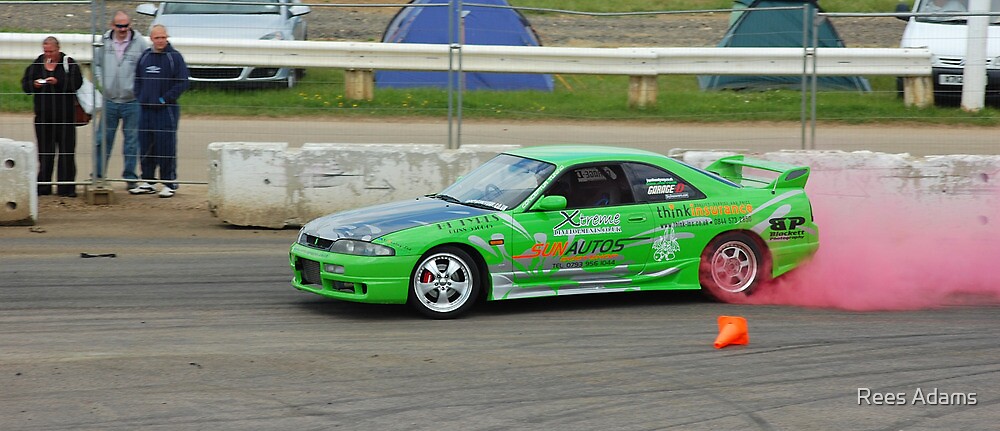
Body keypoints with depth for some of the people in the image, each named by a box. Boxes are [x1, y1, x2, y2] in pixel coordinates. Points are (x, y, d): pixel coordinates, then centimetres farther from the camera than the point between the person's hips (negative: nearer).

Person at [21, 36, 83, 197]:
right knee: (45, 152, 8)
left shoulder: (69, 64, 0)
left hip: (65, 116, -3)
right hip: (43, 116, 3)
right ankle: (43, 186, 14)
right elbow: (25, 84, 12)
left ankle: (66, 187, 1)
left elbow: (76, 82, -12)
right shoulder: (37, 64, 10)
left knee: (66, 151, -3)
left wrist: (58, 82, -23)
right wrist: (34, 84, -9)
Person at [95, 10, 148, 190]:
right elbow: (97, 64, 16)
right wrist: (102, 81, 4)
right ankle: (97, 175, 15)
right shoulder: (104, 42, 2)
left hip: (132, 102, -2)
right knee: (103, 140, 6)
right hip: (109, 101, 2)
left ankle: (130, 177, 15)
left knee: (131, 141, 5)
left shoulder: (140, 43, -5)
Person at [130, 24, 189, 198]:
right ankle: (147, 181, 18)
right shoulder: (145, 56, 12)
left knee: (166, 147, -5)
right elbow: (138, 79, 21)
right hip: (145, 109, 5)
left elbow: (182, 82, -9)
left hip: (166, 110, -5)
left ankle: (169, 183, 2)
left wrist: (165, 99, -12)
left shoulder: (174, 57, -4)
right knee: (146, 146, 8)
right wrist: (139, 97, 7)